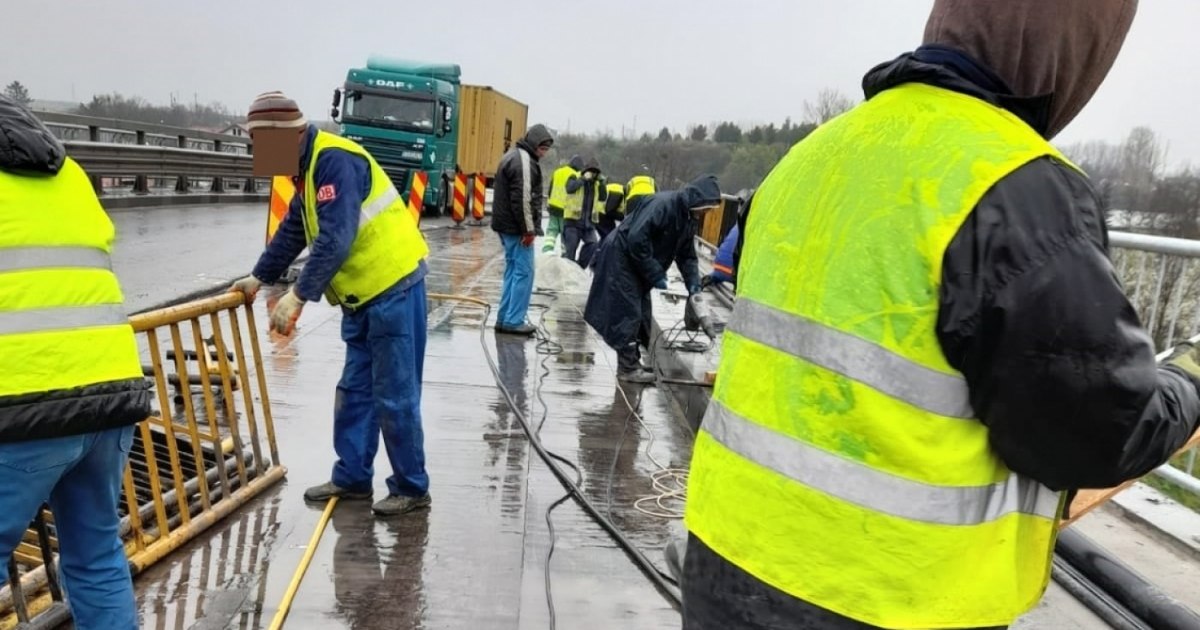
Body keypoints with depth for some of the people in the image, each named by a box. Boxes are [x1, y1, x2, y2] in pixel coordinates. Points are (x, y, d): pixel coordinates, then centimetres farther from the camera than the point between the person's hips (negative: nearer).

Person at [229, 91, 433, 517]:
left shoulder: (335, 160, -18)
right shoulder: (309, 170, 15)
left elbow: (336, 238, -27)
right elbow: (292, 233, 26)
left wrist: (298, 295, -27)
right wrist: (258, 278, 28)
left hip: (394, 289, -10)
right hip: (364, 295, 10)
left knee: (395, 396, -3)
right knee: (354, 391, 15)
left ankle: (412, 489, 9)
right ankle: (352, 477, 26)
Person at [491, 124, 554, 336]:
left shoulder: (513, 156, 18)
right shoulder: (523, 160, -16)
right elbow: (522, 199, -22)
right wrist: (529, 229, -17)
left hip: (506, 225, 10)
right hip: (517, 228, -10)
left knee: (513, 270, 14)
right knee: (524, 272, -5)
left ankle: (505, 319, 16)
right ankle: (513, 321, -2)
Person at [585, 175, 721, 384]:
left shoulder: (689, 219, 5)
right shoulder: (662, 204, -26)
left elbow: (687, 255, 10)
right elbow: (637, 239, -31)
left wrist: (693, 284, -5)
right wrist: (656, 275, -25)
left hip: (639, 267, 10)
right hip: (622, 258, -10)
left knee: (641, 315, 11)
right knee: (628, 314, -8)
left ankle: (630, 362, 22)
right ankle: (629, 367, 0)